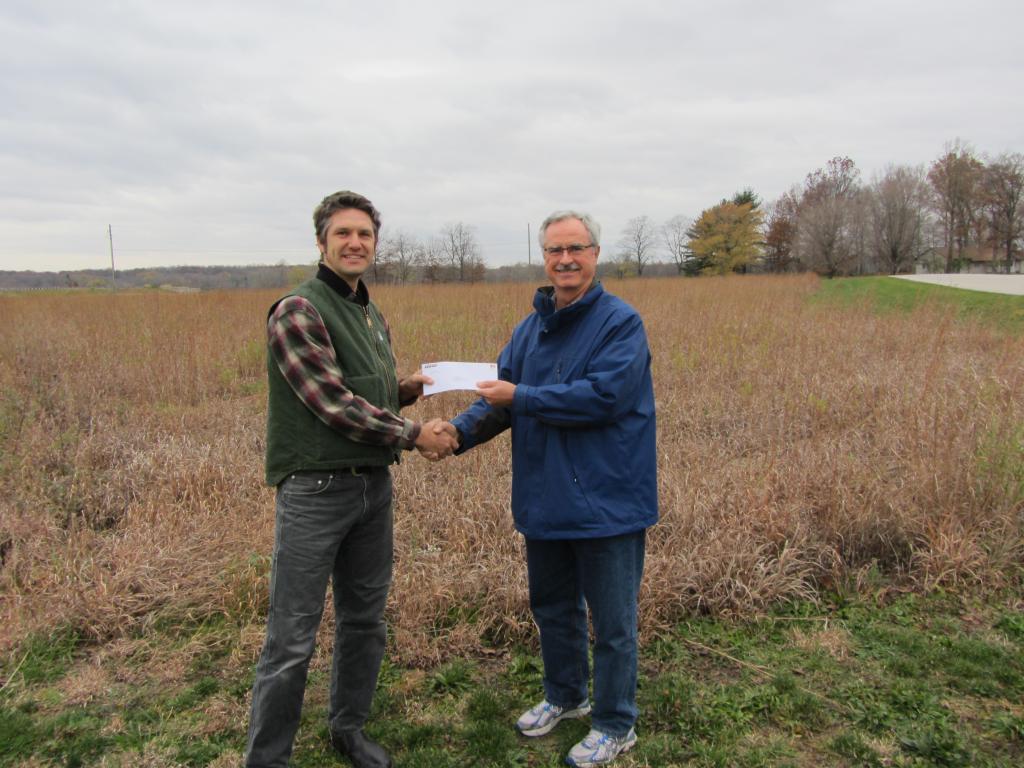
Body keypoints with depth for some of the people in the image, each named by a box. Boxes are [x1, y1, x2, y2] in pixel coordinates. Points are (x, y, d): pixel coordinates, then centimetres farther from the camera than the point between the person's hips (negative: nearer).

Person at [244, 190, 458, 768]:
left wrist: (403, 390, 1)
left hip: (375, 486, 8)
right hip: (315, 492, -8)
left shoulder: (374, 317, 13)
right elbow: (334, 404, -19)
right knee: (293, 640, 1)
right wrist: (414, 435, -11)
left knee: (366, 620, 18)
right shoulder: (298, 312, -13)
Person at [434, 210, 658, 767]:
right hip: (544, 500, 7)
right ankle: (564, 696, 46)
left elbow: (603, 396, -24)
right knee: (552, 606, 23)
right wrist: (461, 430, -12)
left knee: (611, 619, 9)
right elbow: (499, 399, 7)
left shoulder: (620, 322, -12)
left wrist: (520, 396, -21)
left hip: (606, 502, -7)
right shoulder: (530, 328, 9)